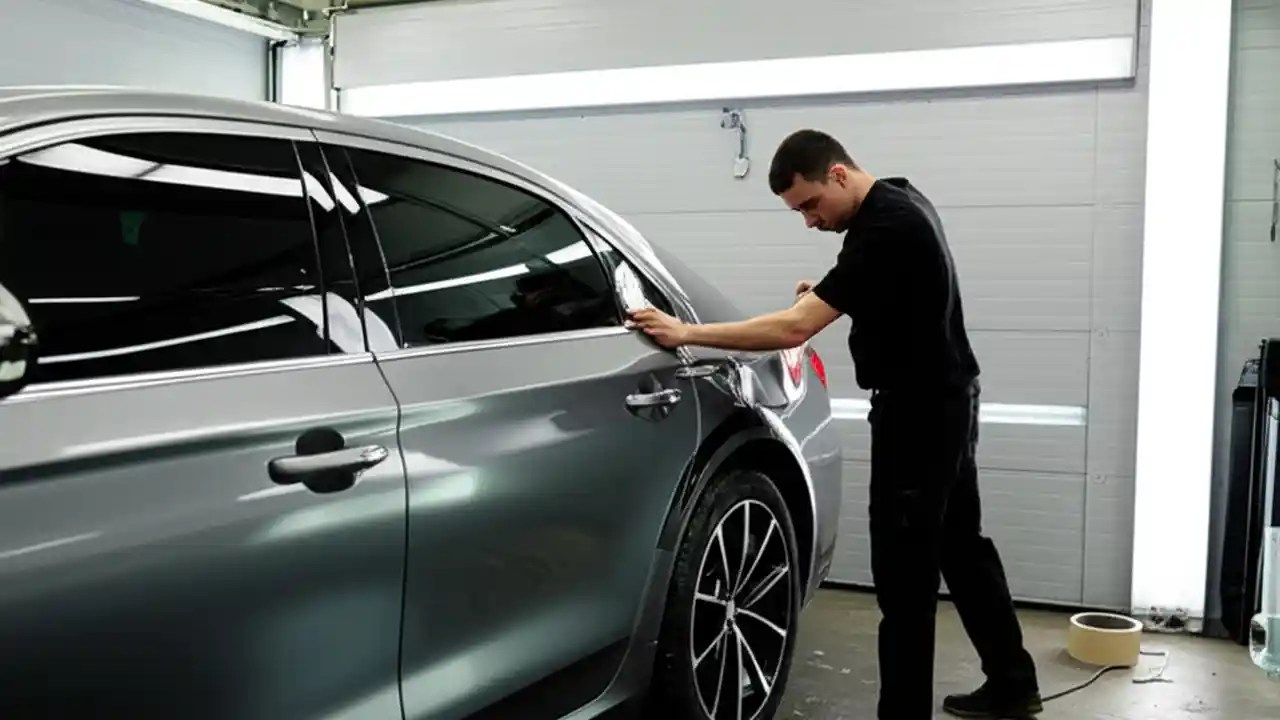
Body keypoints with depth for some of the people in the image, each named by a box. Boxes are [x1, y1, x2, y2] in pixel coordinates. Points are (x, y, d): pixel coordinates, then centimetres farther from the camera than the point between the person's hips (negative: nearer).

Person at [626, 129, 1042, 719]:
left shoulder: (886, 228, -25)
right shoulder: (897, 203, 7)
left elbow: (794, 328, -32)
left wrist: (686, 333, -30)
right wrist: (829, 292, 8)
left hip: (918, 410, -11)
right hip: (945, 400, 11)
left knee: (904, 566, -6)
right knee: (960, 544, 19)